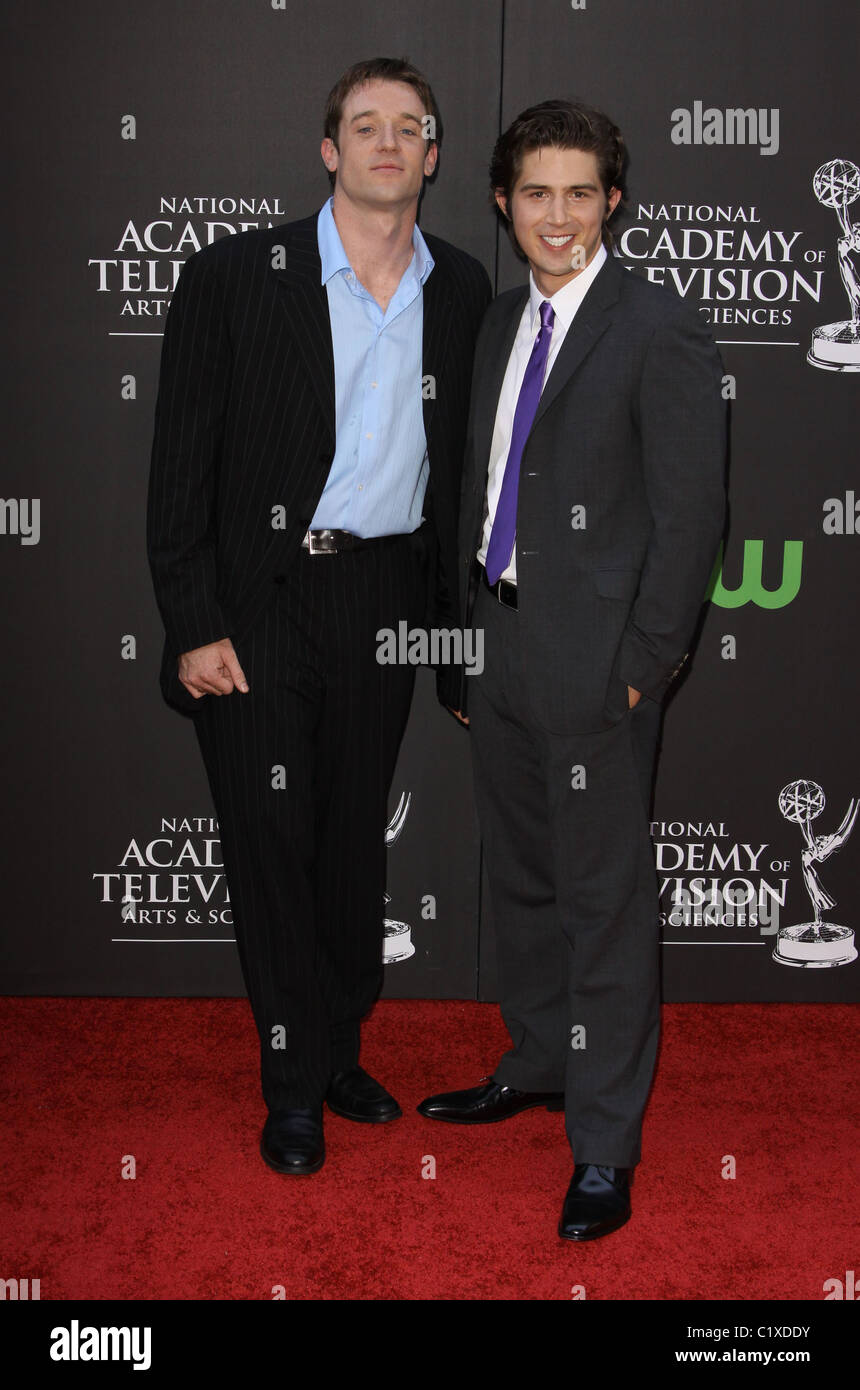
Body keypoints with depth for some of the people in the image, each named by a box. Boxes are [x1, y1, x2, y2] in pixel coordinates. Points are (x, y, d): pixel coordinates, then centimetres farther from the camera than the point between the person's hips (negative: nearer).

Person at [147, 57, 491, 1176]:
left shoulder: (463, 291, 5)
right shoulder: (235, 277, -6)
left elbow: (461, 462, 12)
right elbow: (181, 464, -6)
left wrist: (453, 613, 10)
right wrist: (193, 624, -11)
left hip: (386, 600, 3)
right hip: (257, 604, -3)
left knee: (356, 838, 13)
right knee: (273, 841, 2)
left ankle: (341, 1048, 32)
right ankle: (297, 1082, 20)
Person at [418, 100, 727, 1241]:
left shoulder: (659, 331, -11)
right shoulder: (503, 323, 13)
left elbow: (690, 511, -13)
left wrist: (645, 664, -15)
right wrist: (472, 628, 11)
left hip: (596, 661, -8)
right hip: (501, 643, 8)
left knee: (605, 897, 0)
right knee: (521, 876, 19)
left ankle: (605, 1146, 13)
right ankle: (537, 1067, 38)